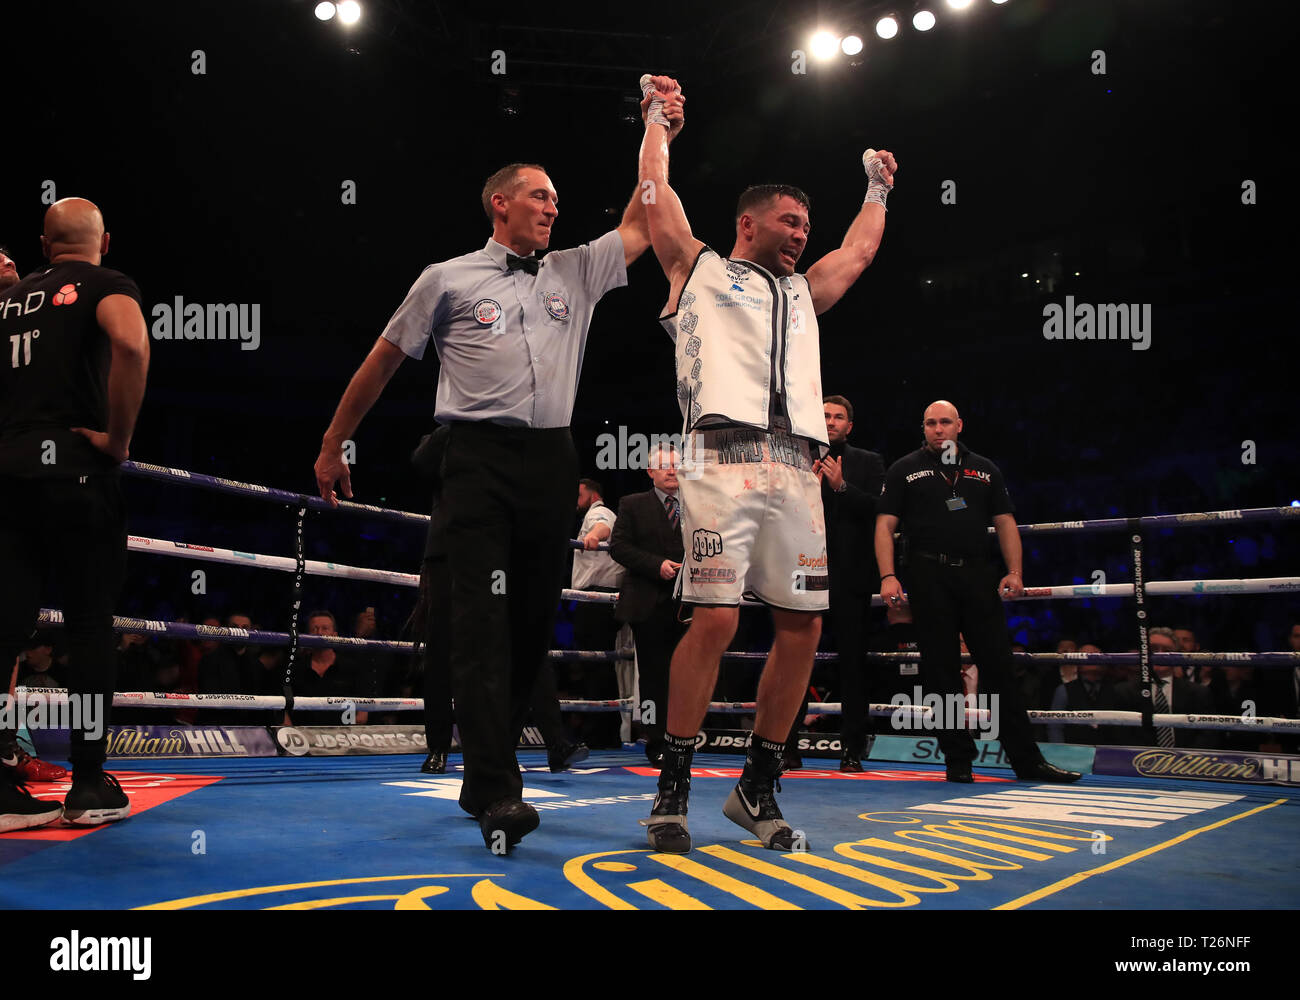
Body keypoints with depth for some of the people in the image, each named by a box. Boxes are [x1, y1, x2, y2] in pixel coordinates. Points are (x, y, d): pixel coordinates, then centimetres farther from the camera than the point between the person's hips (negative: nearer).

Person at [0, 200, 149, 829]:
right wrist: (119, 438, -12)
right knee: (90, 625, 0)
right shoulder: (105, 284, 3)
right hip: (72, 466, -5)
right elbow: (130, 344, -20)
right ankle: (89, 785, 4)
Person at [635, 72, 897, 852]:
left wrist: (879, 187, 53)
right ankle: (674, 789, -2)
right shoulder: (700, 269, 17)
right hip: (725, 459, -6)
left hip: (796, 470, 6)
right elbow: (656, 188, 19)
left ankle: (758, 787, 12)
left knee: (803, 627, -1)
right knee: (716, 619, -14)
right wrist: (658, 119, 33)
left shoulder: (803, 293, 30)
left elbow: (862, 247, 43)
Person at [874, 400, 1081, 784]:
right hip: (929, 576, -2)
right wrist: (888, 576, -10)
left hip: (977, 574, 2)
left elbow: (1005, 522, 15)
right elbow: (885, 526, 3)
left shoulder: (984, 470, 17)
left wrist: (1014, 572, 1)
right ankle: (958, 760, 7)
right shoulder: (905, 470, 10)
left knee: (999, 666, 1)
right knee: (941, 672, 0)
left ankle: (1027, 760, 4)